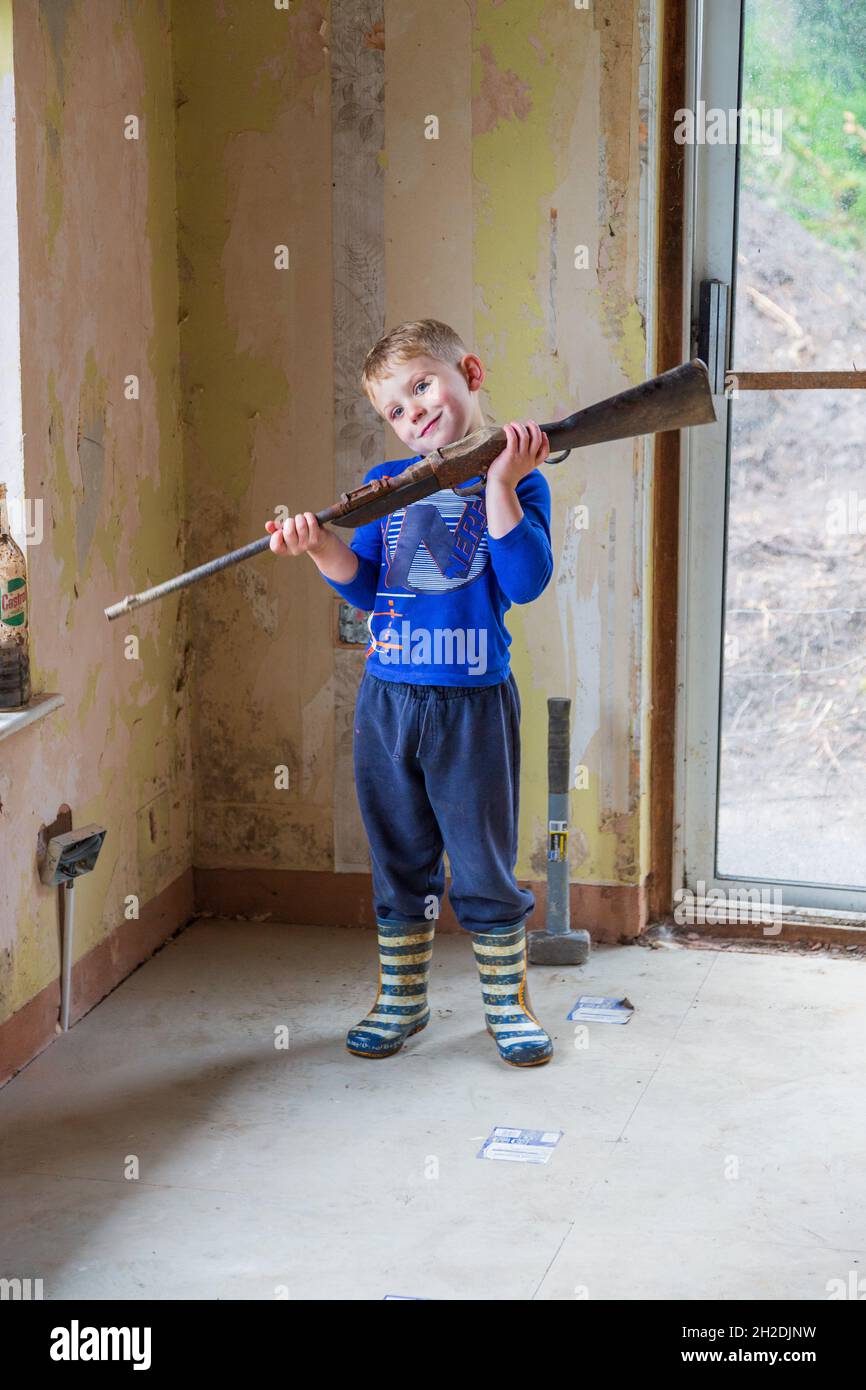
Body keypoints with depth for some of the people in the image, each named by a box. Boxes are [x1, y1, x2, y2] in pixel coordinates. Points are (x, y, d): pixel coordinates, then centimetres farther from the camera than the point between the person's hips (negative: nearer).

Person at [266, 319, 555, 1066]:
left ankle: (509, 1003, 21)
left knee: (485, 864, 5)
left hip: (473, 703, -3)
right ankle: (401, 999, 27)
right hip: (387, 699, 4)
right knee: (398, 861, 13)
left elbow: (526, 583, -15)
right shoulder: (382, 485, 9)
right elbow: (364, 588, 3)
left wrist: (499, 484, -21)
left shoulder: (517, 481, -2)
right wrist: (322, 544, -15)